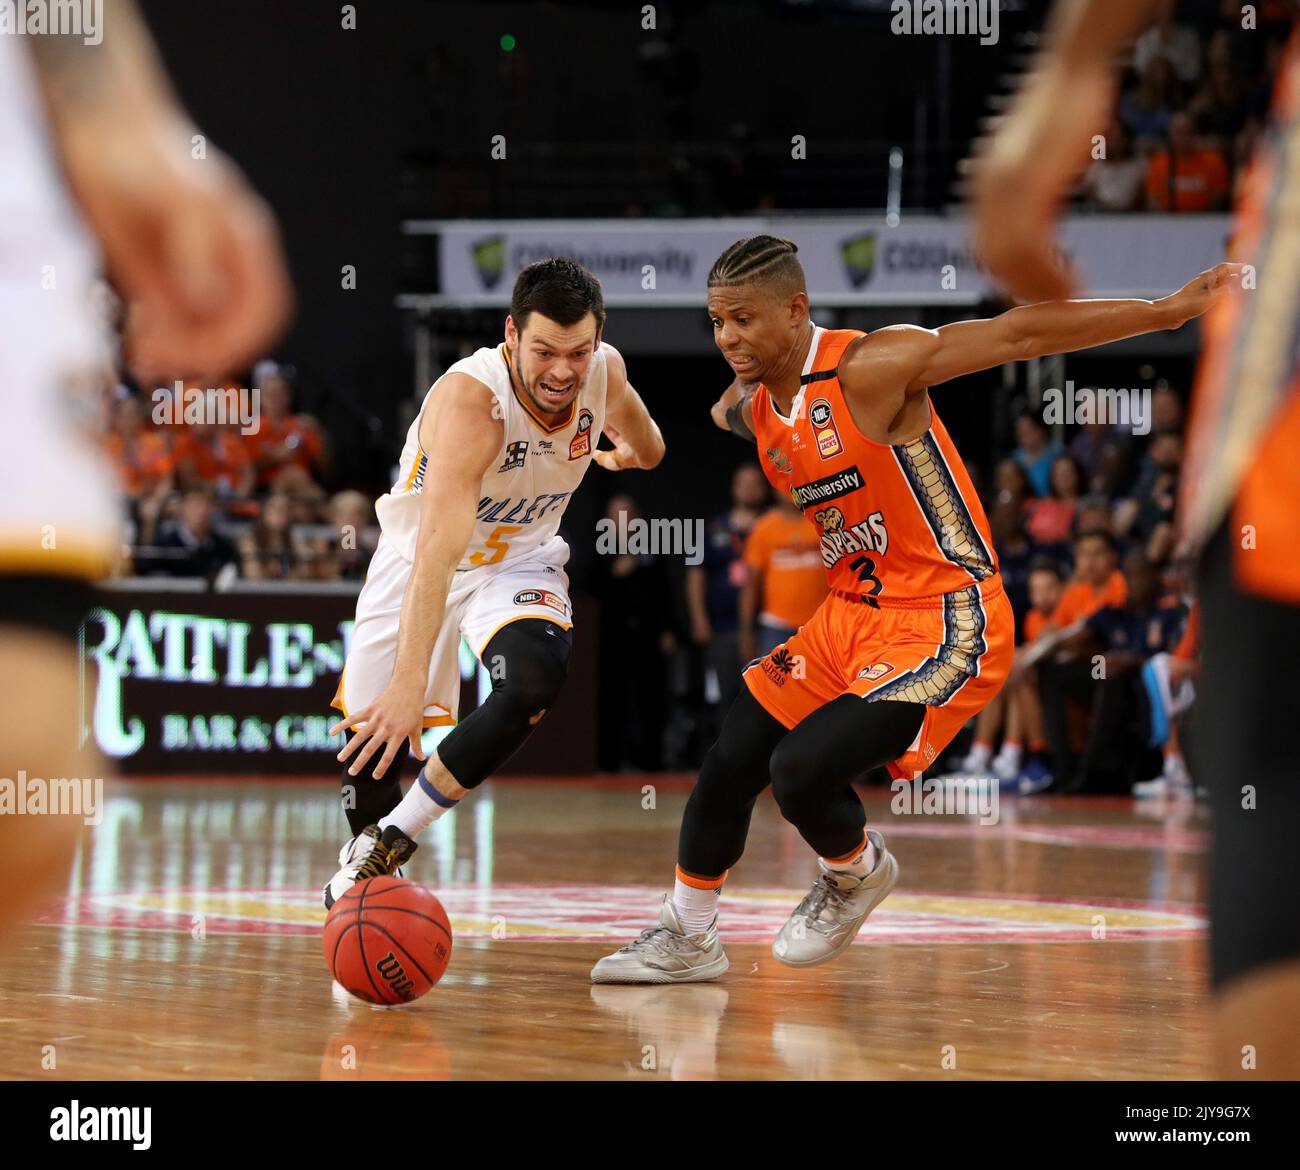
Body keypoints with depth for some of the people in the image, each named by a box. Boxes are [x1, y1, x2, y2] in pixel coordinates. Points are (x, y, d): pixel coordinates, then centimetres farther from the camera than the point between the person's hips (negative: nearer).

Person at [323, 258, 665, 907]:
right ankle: (362, 851, 39)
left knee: (535, 680, -28)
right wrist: (410, 683, -52)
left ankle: (389, 843, -13)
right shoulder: (471, 398, -36)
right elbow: (439, 545, -47)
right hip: (417, 560, -3)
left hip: (519, 559, 3)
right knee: (373, 745, 2)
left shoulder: (604, 372, -18)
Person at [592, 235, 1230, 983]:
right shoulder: (747, 409, 2)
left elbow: (1019, 334, -21)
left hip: (947, 626, -8)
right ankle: (687, 939, 29)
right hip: (851, 614, 8)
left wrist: (1166, 311, -21)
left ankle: (858, 873, 13)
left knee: (801, 769, -21)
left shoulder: (872, 368, -21)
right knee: (728, 765, 7)